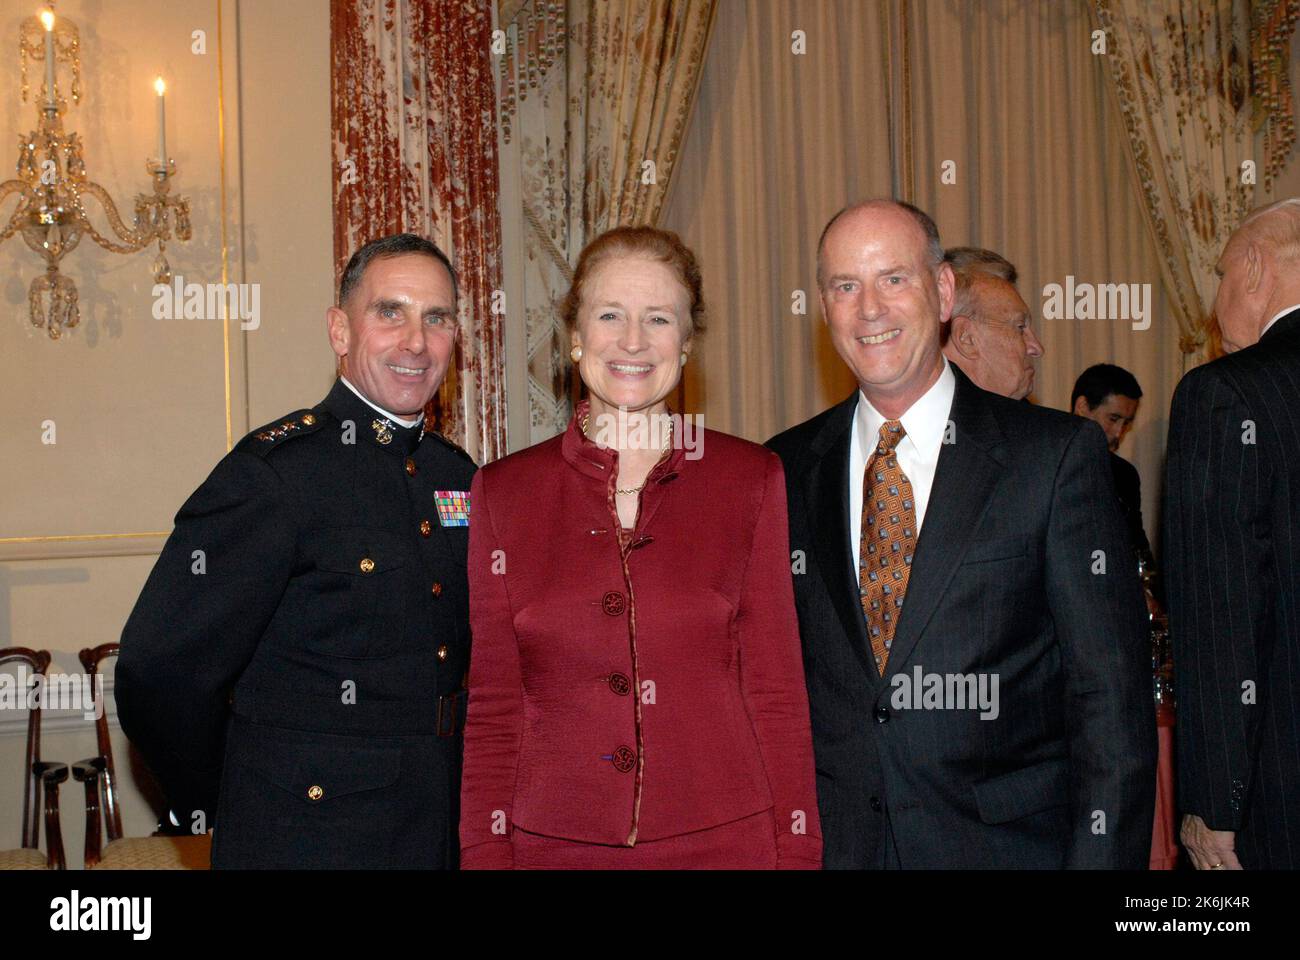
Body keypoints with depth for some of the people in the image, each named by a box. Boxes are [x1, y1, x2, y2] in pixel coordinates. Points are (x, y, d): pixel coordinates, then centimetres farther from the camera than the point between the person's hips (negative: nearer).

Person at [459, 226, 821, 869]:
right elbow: (493, 708, 3)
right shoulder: (503, 491, 1)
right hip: (554, 842, 1)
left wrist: (796, 854, -4)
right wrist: (485, 854, -3)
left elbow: (777, 692, 0)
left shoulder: (751, 479, -1)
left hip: (724, 839, 0)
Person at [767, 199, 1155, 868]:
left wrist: (1101, 857, -14)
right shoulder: (787, 469, 2)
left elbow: (1110, 696, -8)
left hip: (1009, 841, -2)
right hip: (831, 844, 3)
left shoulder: (1057, 454, -7)